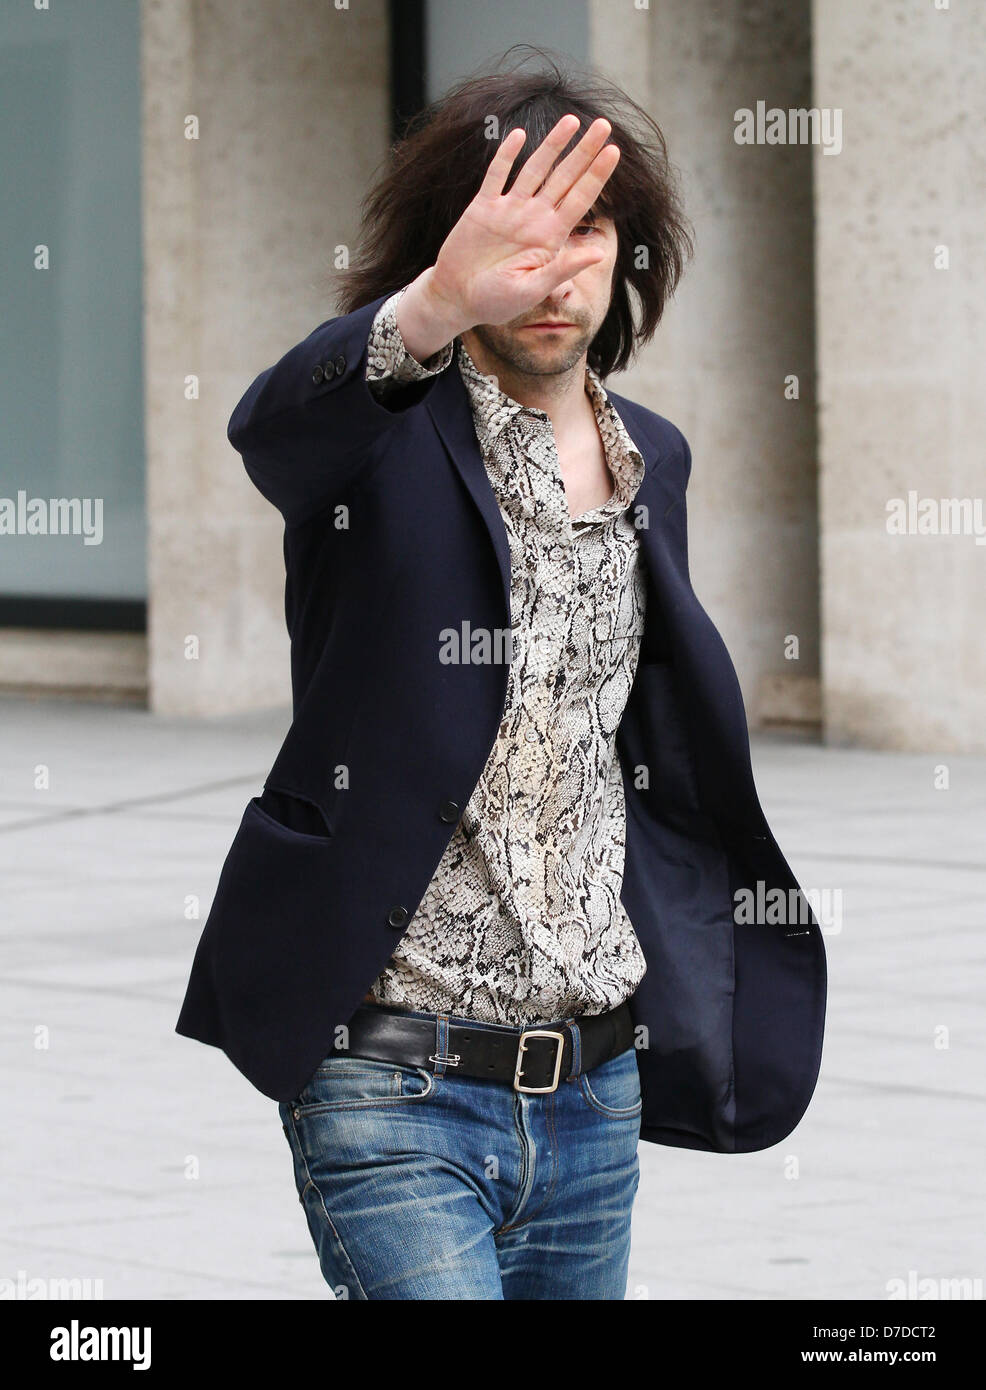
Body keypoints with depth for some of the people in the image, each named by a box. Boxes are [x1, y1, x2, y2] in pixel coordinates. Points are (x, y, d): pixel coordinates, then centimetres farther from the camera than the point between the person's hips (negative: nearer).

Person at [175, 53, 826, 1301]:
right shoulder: (391, 432, -6)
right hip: (396, 1091, -6)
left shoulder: (653, 460, 13)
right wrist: (434, 308, -52)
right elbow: (273, 426, -32)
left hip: (592, 1093, 6)